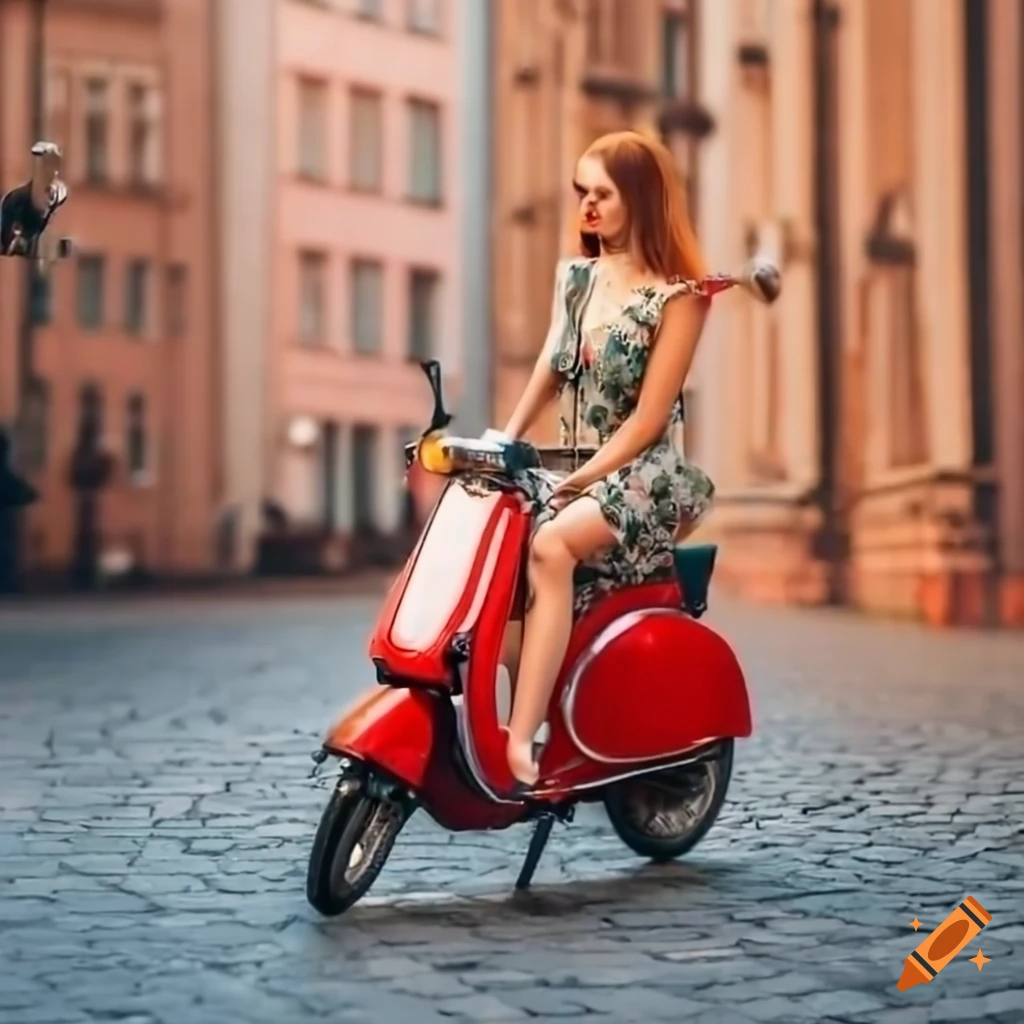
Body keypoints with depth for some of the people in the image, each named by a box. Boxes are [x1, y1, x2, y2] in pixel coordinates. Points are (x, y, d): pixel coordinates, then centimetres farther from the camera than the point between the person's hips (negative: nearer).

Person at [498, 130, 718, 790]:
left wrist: (576, 483, -18)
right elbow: (550, 376, 18)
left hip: (646, 478, -7)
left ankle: (518, 738, -42)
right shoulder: (575, 277, 14)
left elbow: (648, 420, -11)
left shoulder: (679, 295, -6)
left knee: (550, 547, -35)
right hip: (572, 471, 7)